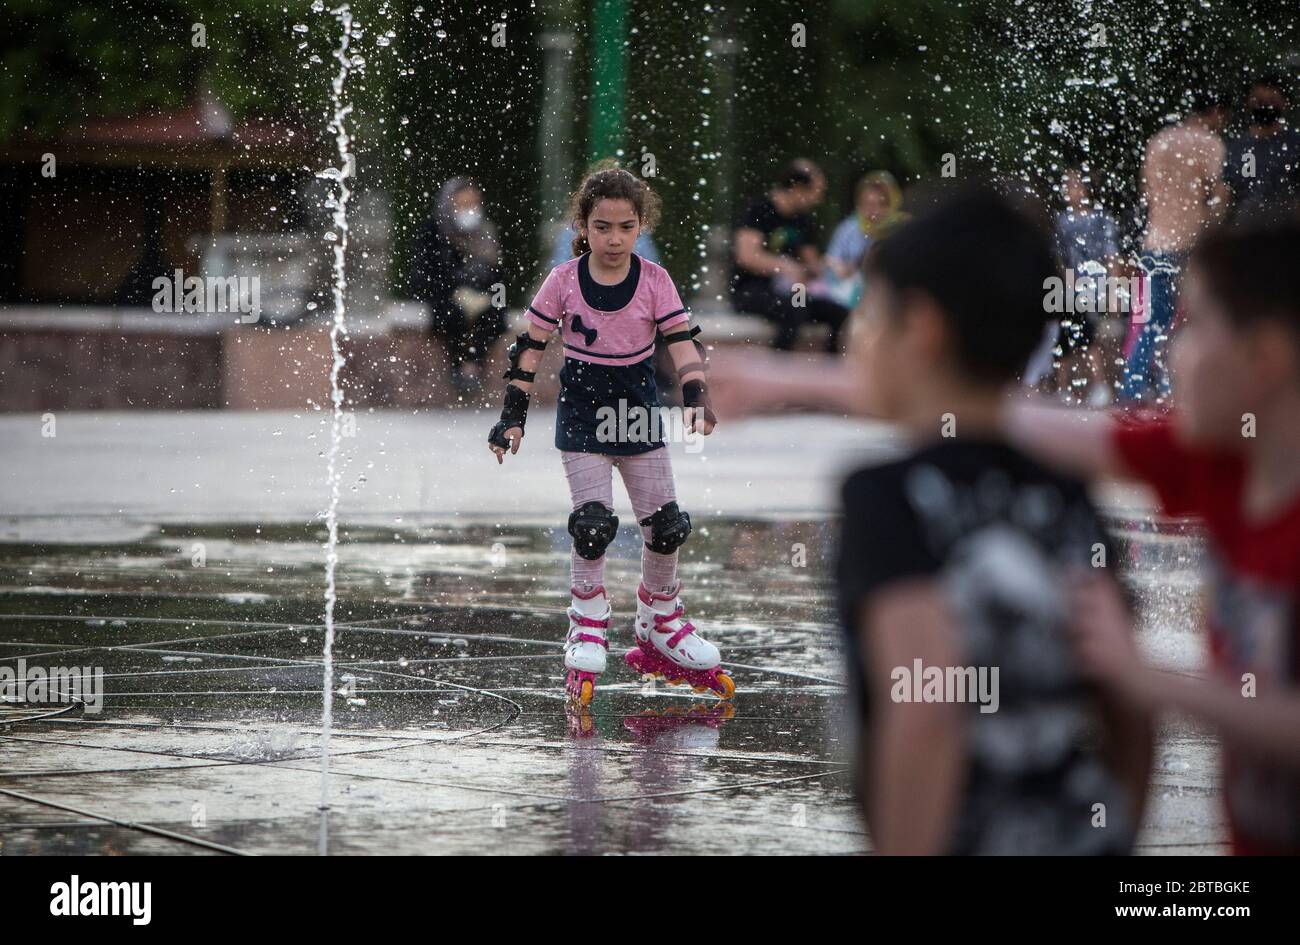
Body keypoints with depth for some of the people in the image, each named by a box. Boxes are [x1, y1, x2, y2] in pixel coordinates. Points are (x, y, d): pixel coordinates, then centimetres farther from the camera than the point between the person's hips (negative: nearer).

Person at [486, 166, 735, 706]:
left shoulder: (654, 281, -8)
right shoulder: (564, 282, -10)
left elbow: (682, 342, -11)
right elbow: (531, 347, -4)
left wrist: (696, 398, -26)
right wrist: (513, 415, -7)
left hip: (638, 410, 2)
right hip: (582, 412, -2)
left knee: (666, 524, 4)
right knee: (593, 522, -15)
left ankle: (659, 626, 26)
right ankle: (587, 630, 3)